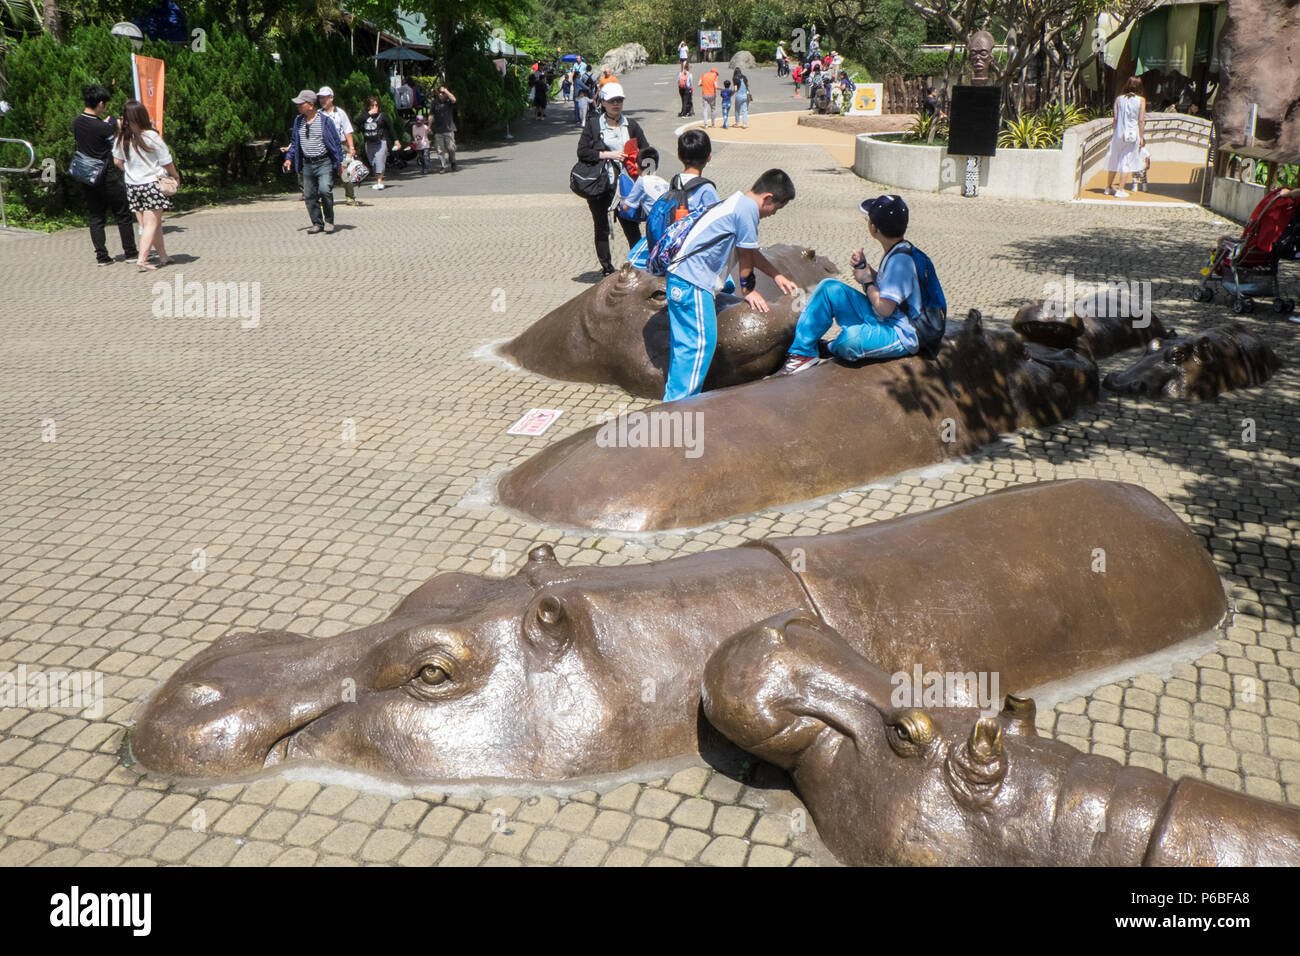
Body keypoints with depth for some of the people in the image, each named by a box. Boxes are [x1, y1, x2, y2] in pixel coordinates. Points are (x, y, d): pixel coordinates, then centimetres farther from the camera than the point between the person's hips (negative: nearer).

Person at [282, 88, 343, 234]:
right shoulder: (298, 121, 9)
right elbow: (294, 141, 20)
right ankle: (317, 223, 16)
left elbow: (336, 141, -2)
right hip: (307, 164, 5)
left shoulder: (325, 121, -6)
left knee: (325, 189, -21)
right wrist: (289, 158, 10)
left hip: (324, 163, -5)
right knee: (309, 195, 4)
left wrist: (339, 162, -3)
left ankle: (329, 220, -4)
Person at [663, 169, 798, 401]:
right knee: (701, 342, -9)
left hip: (680, 277, 10)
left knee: (684, 343, 11)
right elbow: (745, 255, -3)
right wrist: (748, 290, 11)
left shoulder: (738, 202, 21)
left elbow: (751, 252, 32)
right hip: (693, 280, -10)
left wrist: (777, 276, 38)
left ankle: (672, 401, 15)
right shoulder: (747, 208, -11)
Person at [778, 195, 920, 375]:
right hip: (879, 321, 10)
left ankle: (834, 348, 1)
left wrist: (866, 280, -10)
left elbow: (884, 308, -26)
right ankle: (802, 352, -2)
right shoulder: (892, 252, 6)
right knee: (829, 288, -1)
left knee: (853, 338, -40)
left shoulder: (901, 260, -24)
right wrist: (864, 266, 1)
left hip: (901, 335, -10)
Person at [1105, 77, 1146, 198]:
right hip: (1133, 134, -2)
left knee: (1113, 160, 14)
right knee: (1127, 162, 2)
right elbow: (1141, 121, -6)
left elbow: (1115, 118, 0)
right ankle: (1121, 190, 0)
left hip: (1118, 133, 2)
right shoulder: (1141, 100, -4)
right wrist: (1142, 137, -1)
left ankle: (1108, 187, 23)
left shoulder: (1119, 99, 0)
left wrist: (1113, 132, 10)